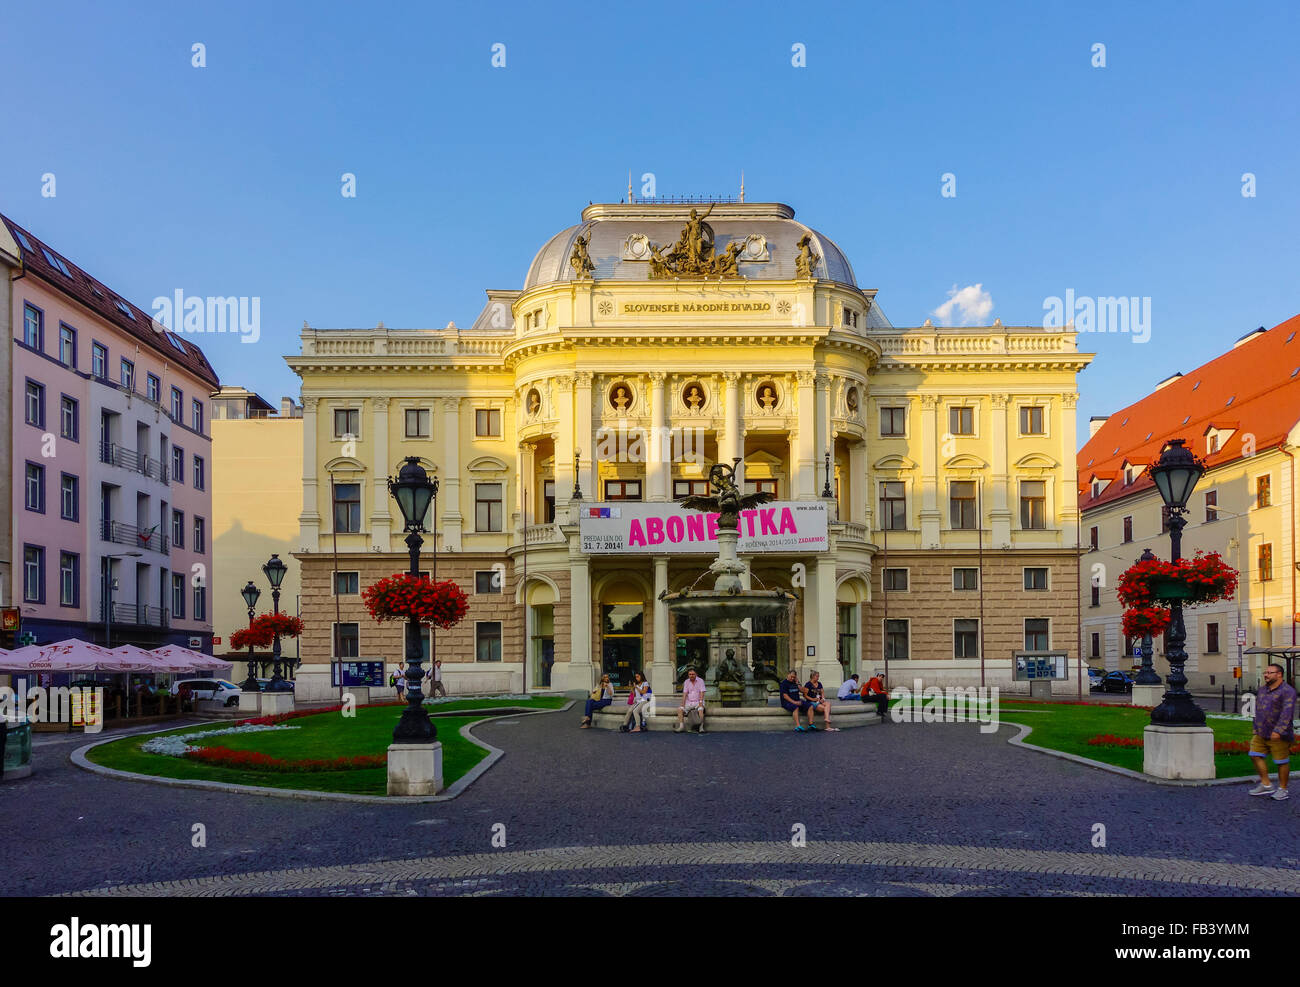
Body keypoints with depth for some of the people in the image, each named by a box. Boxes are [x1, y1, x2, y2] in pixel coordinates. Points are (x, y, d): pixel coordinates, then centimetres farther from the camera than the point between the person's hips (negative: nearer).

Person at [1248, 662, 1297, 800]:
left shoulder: (1287, 691, -12)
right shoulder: (1262, 691, 14)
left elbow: (1287, 713, -21)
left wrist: (1278, 731, -28)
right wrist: (1256, 727, 21)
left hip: (1278, 736, -8)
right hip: (1261, 734, 8)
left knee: (1282, 762, 2)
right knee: (1256, 755, 4)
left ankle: (1282, 789, 14)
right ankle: (1266, 785, 15)